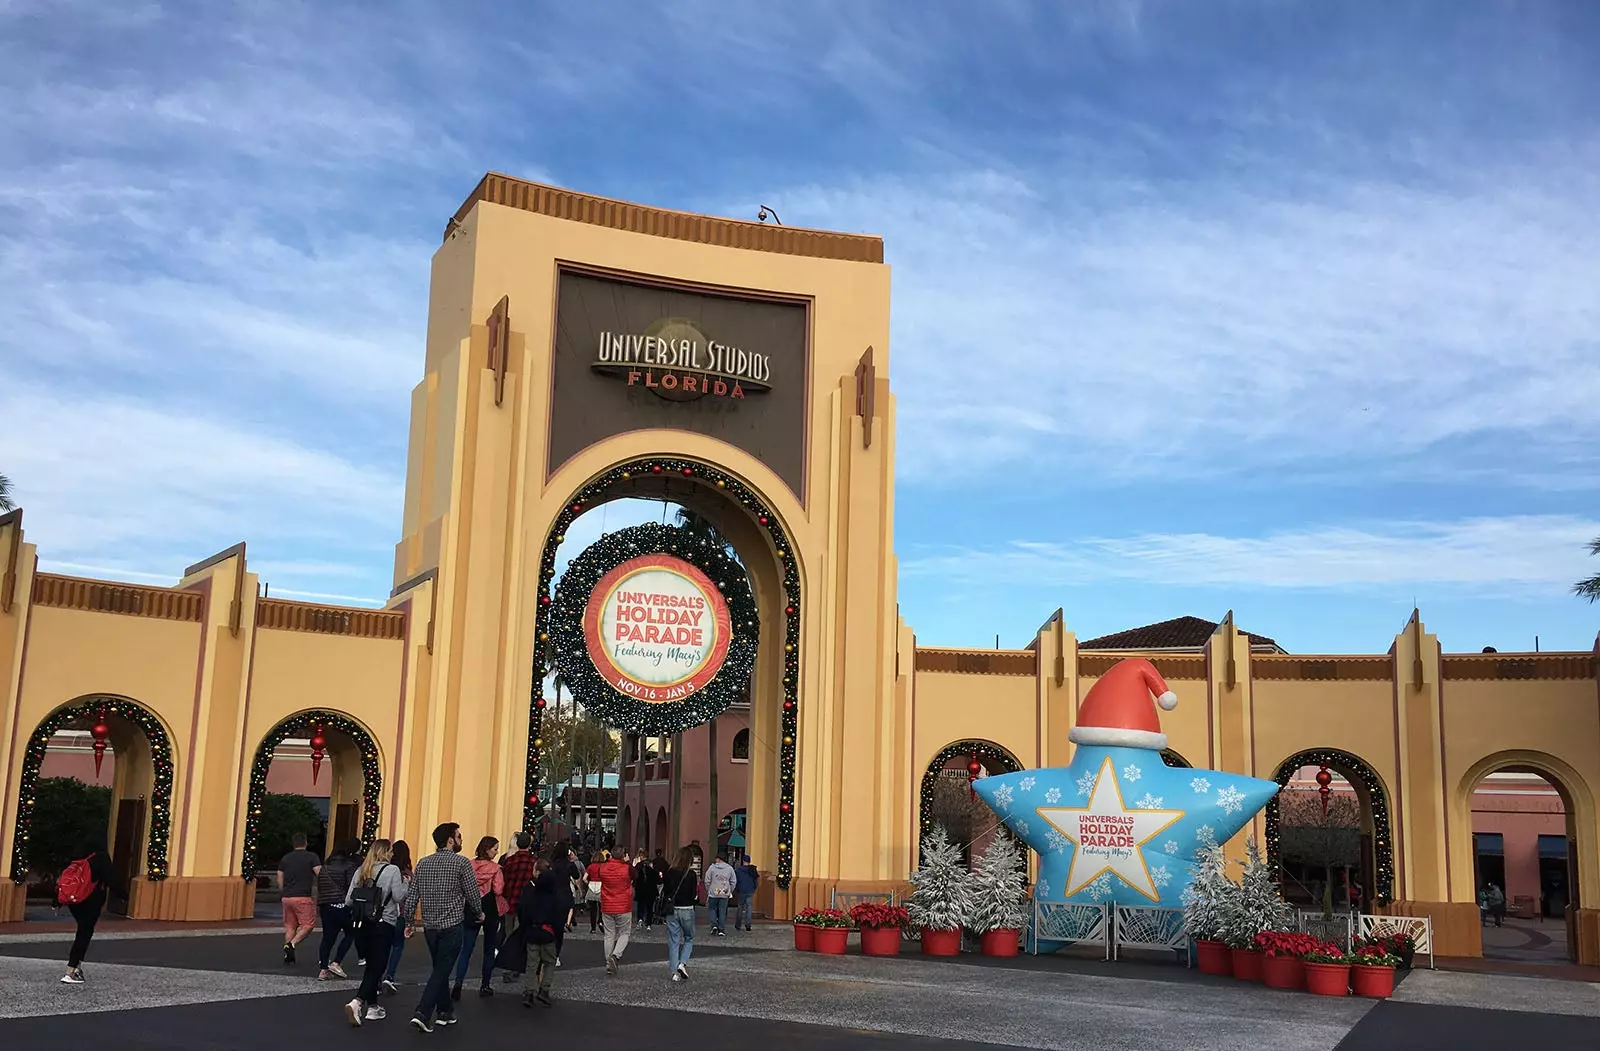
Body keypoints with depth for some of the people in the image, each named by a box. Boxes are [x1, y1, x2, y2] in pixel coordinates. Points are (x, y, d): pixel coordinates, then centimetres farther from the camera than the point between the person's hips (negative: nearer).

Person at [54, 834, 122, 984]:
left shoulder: (79, 858, 13)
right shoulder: (101, 857, -5)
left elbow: (65, 877, 14)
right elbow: (111, 879, -9)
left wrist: (58, 903, 17)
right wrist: (124, 894, 1)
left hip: (72, 898, 6)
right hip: (90, 900, -6)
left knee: (83, 930, 22)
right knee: (85, 933, -1)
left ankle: (77, 966, 18)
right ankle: (70, 974, -5)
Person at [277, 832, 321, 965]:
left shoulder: (285, 859, 13)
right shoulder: (312, 857, -3)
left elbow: (280, 881, 13)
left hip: (287, 898, 5)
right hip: (304, 897, -5)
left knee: (289, 926, 12)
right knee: (307, 925, 0)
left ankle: (288, 954, 6)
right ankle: (292, 944, -19)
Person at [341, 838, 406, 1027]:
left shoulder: (360, 871, 8)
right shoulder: (392, 870, -7)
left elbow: (348, 900, 7)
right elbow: (399, 897, -12)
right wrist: (405, 883, 6)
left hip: (362, 924, 6)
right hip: (384, 924, -6)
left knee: (371, 965, 17)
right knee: (377, 967, -3)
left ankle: (372, 1007, 22)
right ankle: (356, 1003, -20)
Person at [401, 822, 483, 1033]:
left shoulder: (423, 863, 6)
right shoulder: (462, 863, -9)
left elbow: (411, 896, 5)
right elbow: (473, 894, -7)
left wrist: (409, 922, 13)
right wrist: (479, 914, 11)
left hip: (429, 926, 6)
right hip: (452, 925, -6)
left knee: (441, 968, 19)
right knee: (441, 970, -3)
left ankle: (445, 1012, 25)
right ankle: (423, 1013, -12)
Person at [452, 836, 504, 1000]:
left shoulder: (469, 865, -2)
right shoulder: (494, 868, -11)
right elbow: (498, 890, -15)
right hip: (490, 911, -2)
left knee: (466, 949, 2)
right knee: (489, 949, 12)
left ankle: (458, 982, -17)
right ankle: (485, 986, 16)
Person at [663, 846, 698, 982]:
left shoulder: (670, 873, -3)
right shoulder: (691, 874, -10)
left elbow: (665, 892, 0)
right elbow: (694, 897, -10)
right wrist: (698, 884, 4)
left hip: (671, 910, 2)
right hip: (687, 910, -2)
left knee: (673, 940, 8)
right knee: (689, 938, 17)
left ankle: (675, 972, 7)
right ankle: (683, 963, -2)